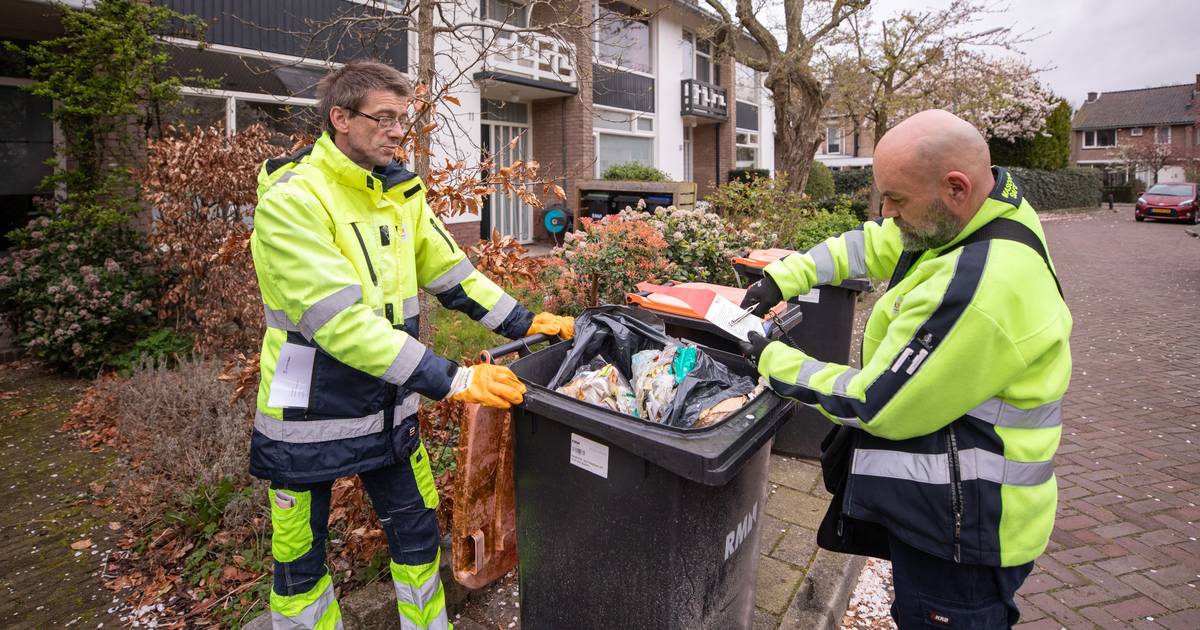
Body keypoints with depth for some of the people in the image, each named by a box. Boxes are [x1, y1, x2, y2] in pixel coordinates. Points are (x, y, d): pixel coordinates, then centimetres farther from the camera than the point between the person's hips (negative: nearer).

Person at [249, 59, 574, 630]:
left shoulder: (401, 192, 1)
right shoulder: (291, 199, -20)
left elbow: (452, 273, 8)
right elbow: (341, 321, -29)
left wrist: (526, 322, -1)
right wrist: (452, 382, -32)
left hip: (389, 408, 6)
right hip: (312, 414, -5)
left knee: (417, 533, 17)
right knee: (300, 559, 14)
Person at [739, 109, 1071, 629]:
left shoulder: (981, 287, -33)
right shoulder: (986, 212, -3)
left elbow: (874, 406, -25)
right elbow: (874, 245, 11)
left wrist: (774, 362, -14)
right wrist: (785, 276, 2)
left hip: (961, 529, -9)